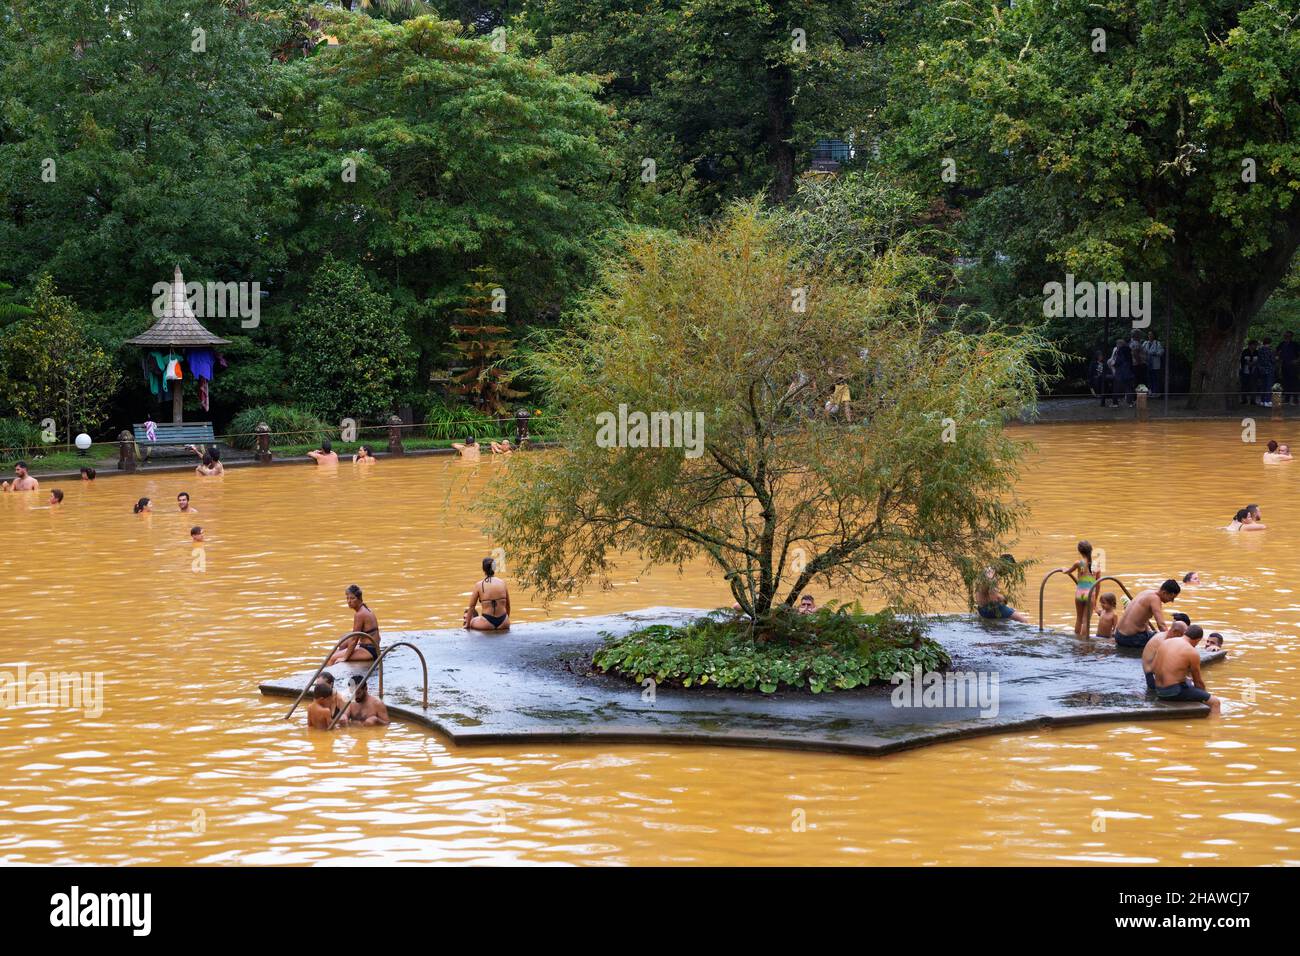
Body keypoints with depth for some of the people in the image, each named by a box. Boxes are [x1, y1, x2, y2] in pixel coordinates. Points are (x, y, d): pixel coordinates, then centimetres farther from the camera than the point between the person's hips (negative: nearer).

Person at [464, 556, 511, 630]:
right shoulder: (503, 583, 2)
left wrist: (467, 625, 12)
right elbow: (507, 605, 11)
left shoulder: (479, 585, -5)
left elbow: (471, 607, 0)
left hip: (487, 624, -3)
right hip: (503, 624, 3)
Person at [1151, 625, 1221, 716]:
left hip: (1159, 691, 8)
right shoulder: (1192, 653, -12)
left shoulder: (1166, 642, 8)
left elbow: (1153, 668, 14)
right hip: (1175, 692, -8)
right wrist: (1204, 694, 17)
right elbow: (1198, 682, -3)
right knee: (1214, 702, -5)